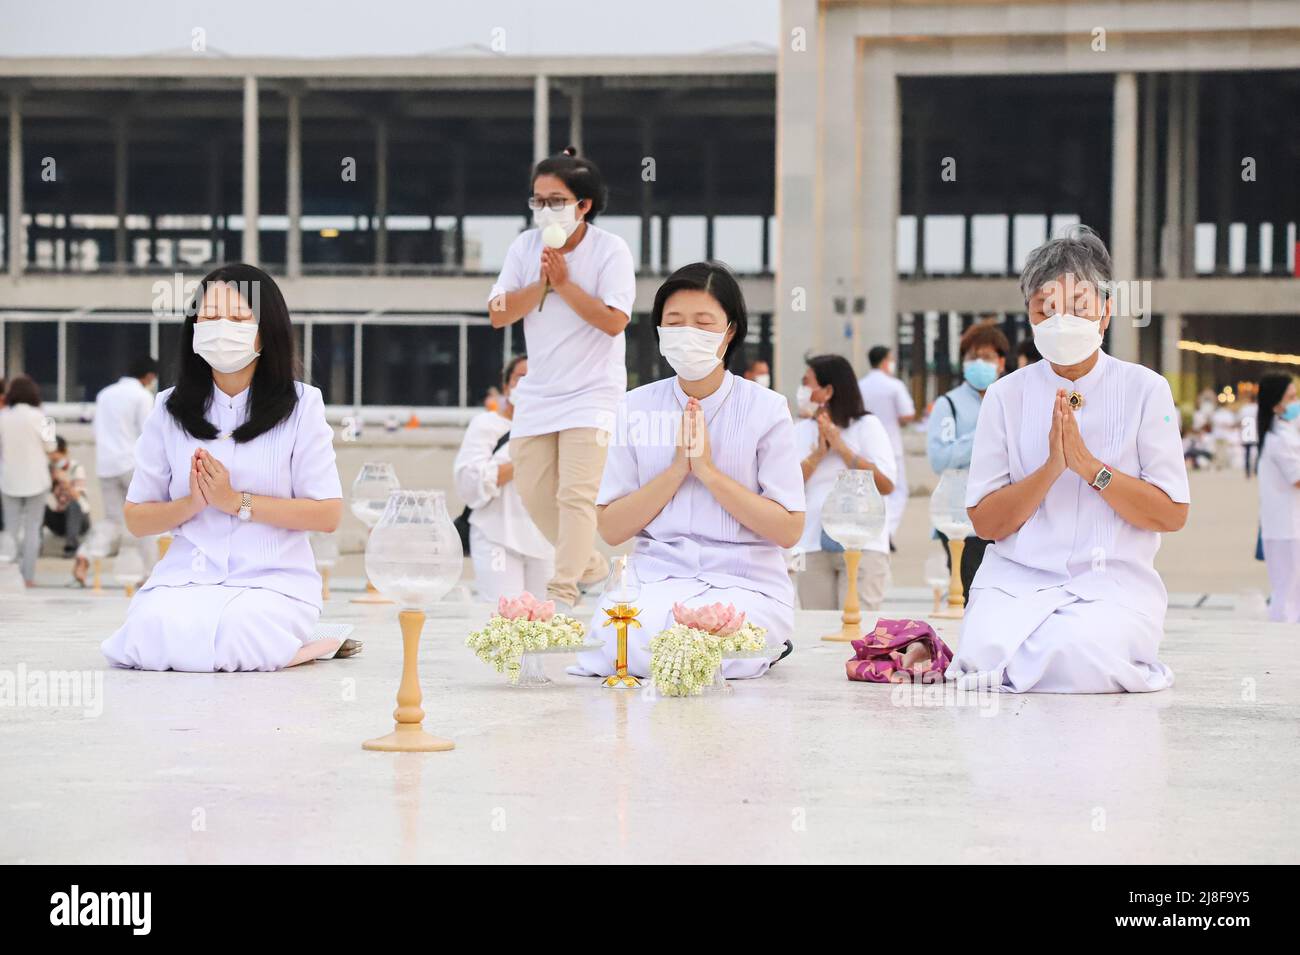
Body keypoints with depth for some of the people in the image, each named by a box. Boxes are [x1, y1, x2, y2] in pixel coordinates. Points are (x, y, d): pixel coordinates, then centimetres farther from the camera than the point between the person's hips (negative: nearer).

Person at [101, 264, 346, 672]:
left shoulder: (301, 405, 2)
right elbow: (136, 519, 9)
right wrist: (191, 504, -11)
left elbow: (327, 515, -4)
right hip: (186, 577, 2)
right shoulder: (169, 410, 9)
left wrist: (237, 502, -12)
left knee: (238, 634, -34)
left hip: (272, 581, -2)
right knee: (155, 632, -30)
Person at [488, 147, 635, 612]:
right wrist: (542, 283, -16)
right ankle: (590, 565, 28)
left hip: (591, 390, -6)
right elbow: (499, 313, -4)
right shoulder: (526, 246, 2)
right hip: (538, 389, 6)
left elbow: (614, 320, -20)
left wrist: (565, 283, -19)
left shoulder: (610, 249, -10)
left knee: (575, 495, -14)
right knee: (534, 492, 9)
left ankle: (563, 589, -13)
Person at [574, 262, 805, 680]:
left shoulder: (766, 408, -1)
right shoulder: (637, 407, 6)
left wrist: (709, 471, -14)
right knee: (618, 642, -32)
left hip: (745, 584, -1)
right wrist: (676, 469, -11)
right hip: (657, 578, 2)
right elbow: (610, 529, 2)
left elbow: (789, 530, -7)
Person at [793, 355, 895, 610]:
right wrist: (817, 455, -8)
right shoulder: (801, 431, 12)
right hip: (813, 547, 4)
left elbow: (886, 484, -9)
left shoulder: (867, 426, 2)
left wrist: (842, 447, -9)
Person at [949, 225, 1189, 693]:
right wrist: (1051, 469, -14)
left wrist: (1089, 465, -13)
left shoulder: (1145, 390, 3)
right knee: (989, 652, -29)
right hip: (1018, 575, 1)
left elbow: (1172, 514, -2)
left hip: (1114, 580, -1)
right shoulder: (1006, 396, 7)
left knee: (1075, 658, -32)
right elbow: (984, 522, 1)